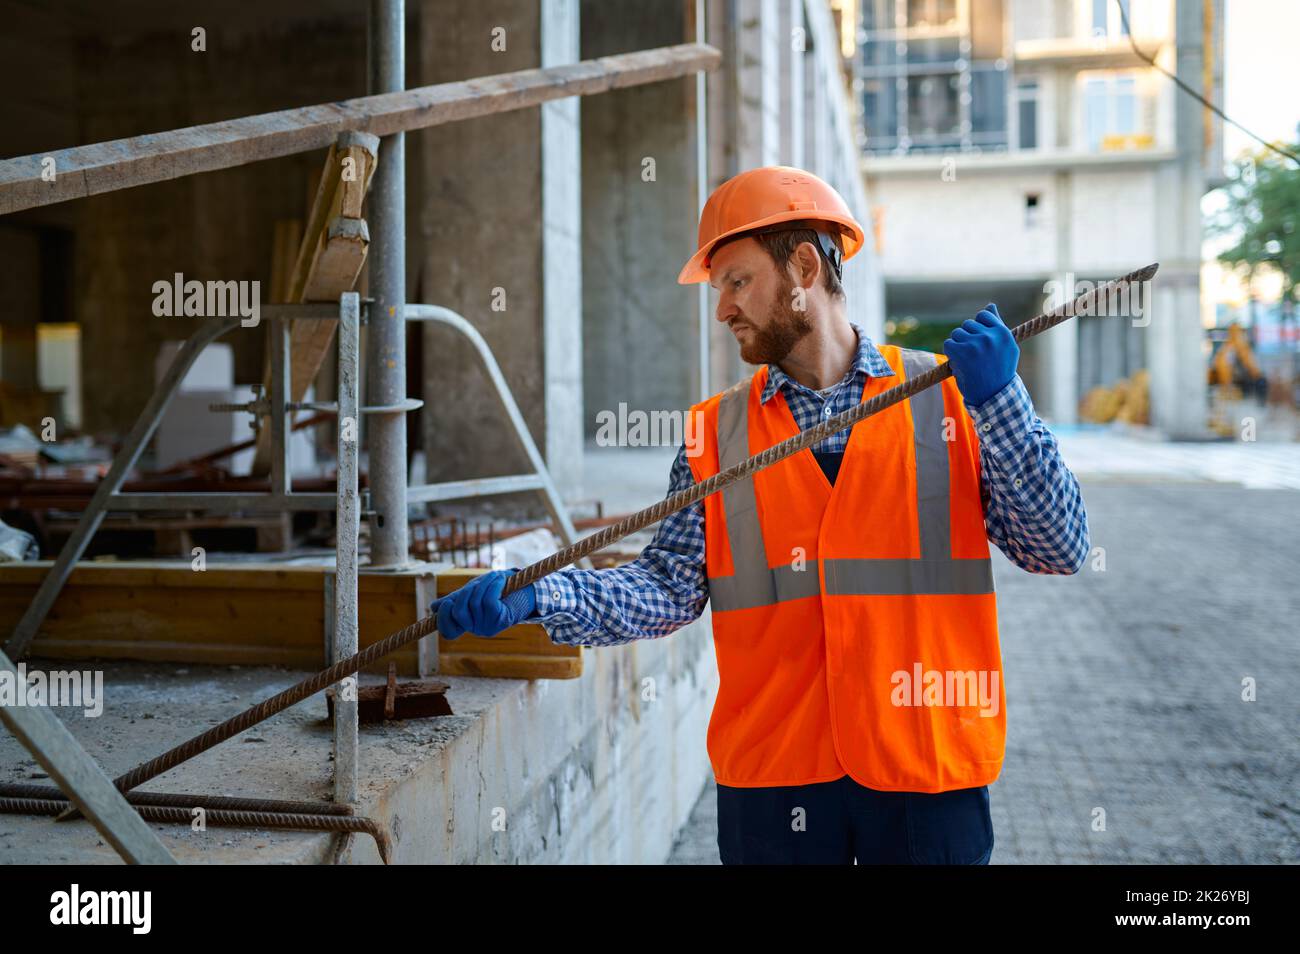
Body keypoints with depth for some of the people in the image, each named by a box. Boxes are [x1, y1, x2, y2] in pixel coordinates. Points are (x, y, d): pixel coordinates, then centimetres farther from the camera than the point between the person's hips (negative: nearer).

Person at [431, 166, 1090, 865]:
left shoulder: (949, 396, 1)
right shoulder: (715, 433, 7)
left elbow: (1060, 550, -4)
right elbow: (672, 585, -1)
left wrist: (998, 402, -15)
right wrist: (539, 596, -15)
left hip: (928, 762, -1)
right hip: (772, 770, 2)